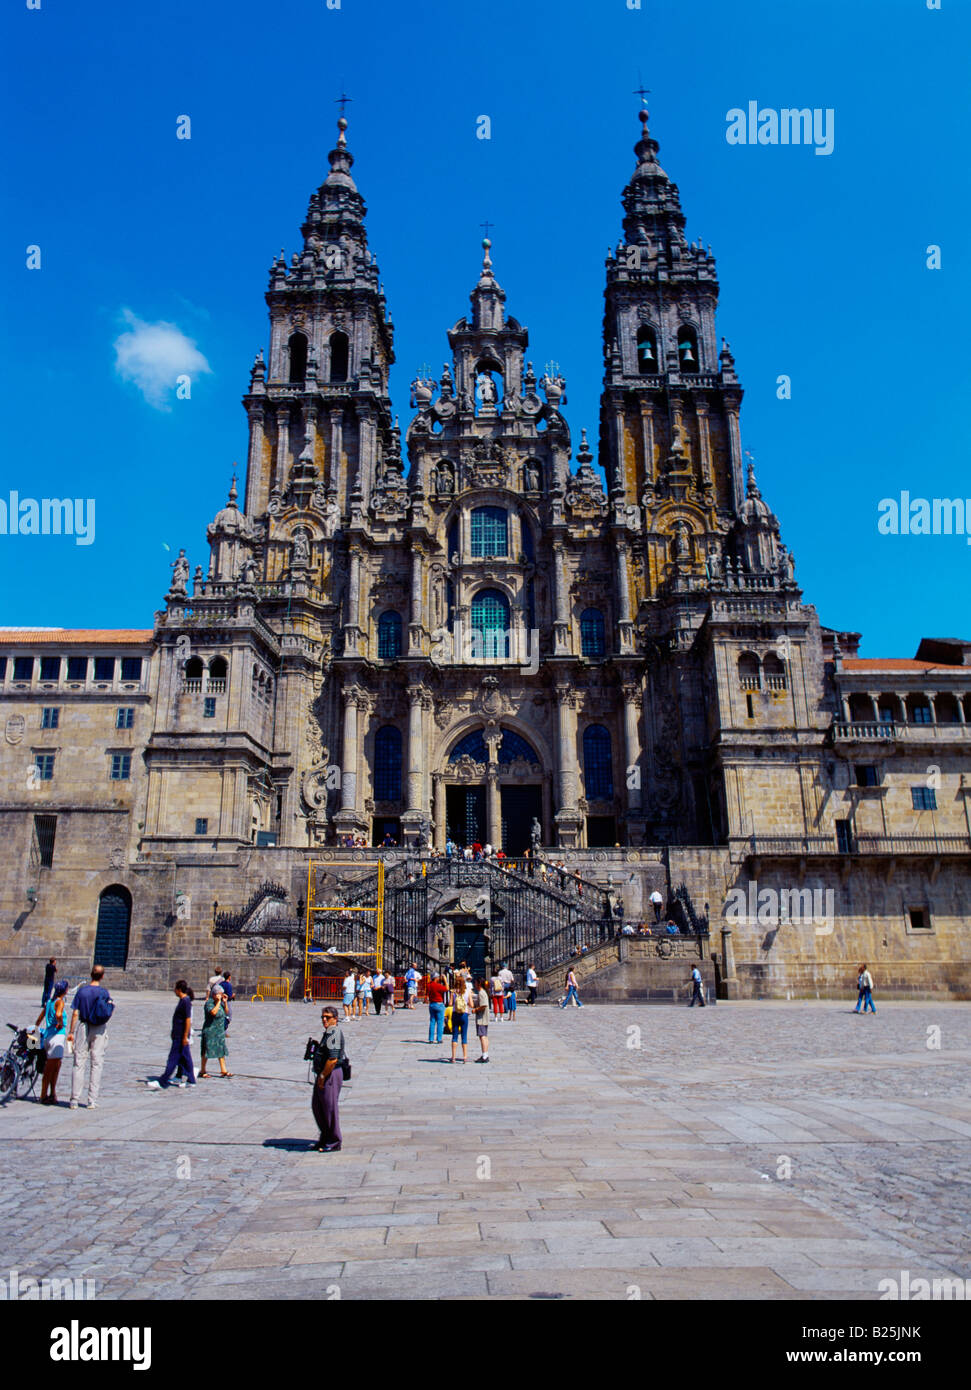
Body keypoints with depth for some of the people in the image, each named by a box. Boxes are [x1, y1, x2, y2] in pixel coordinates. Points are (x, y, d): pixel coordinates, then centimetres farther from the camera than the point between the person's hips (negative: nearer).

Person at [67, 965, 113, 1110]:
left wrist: (71, 1032, 1)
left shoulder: (82, 991, -4)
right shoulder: (104, 992, -4)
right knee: (97, 1063, 5)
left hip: (84, 1028, 0)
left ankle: (74, 1101, 7)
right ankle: (92, 1101, 6)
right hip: (100, 1030, 0)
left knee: (79, 1063, 7)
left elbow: (75, 1013, -6)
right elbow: (107, 1013, 1)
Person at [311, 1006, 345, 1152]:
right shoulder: (328, 1032, 15)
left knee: (329, 1108, -1)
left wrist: (322, 1076, -19)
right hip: (324, 1074, 11)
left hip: (331, 1074, -11)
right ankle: (325, 1138, 31)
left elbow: (333, 1059, -25)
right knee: (317, 1106, 17)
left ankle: (334, 1142, 11)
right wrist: (317, 1047, 12)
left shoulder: (334, 1033, -19)